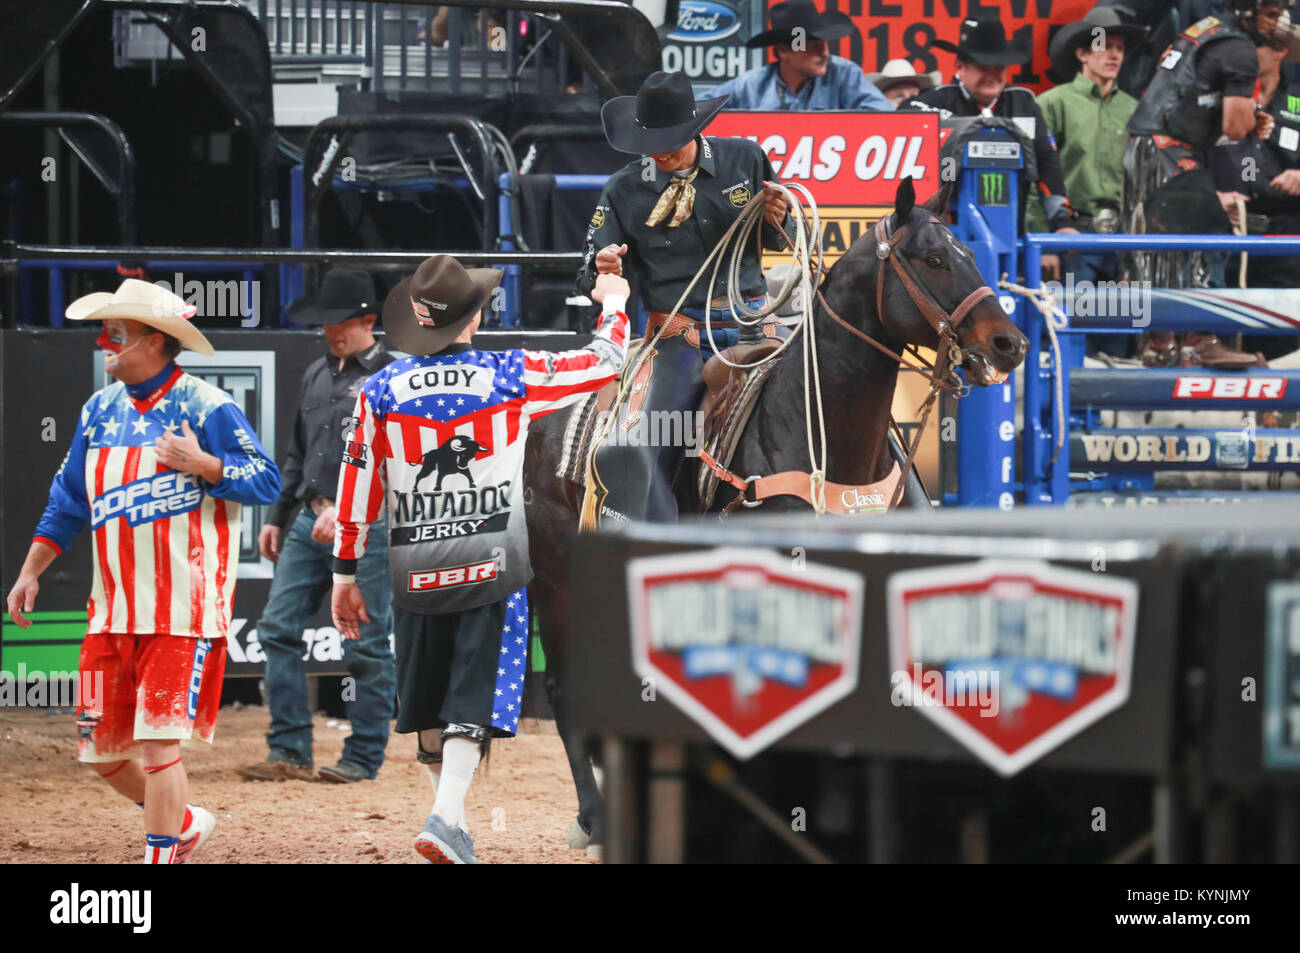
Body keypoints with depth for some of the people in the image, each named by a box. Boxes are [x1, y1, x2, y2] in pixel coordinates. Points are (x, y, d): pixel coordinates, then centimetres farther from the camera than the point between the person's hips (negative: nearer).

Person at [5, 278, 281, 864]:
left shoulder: (205, 408, -6)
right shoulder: (101, 410, 13)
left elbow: (267, 482, -11)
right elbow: (68, 503, 20)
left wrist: (203, 464, -26)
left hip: (184, 611, -7)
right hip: (113, 611, 7)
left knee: (157, 743, -12)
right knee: (102, 752, 9)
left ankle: (161, 856, -4)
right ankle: (183, 823, 32)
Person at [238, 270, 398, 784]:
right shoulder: (316, 375, 17)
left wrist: (345, 509, -22)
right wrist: (277, 516, 20)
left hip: (365, 528, -7)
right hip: (310, 523, 7)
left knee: (366, 646, -3)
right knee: (278, 630, 0)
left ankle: (363, 756, 5)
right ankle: (290, 751, 4)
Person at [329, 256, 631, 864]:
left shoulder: (380, 391, 0)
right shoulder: (511, 377, -4)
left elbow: (357, 487, 2)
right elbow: (606, 362, 7)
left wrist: (345, 574, 10)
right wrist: (613, 303, 28)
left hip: (415, 570, 2)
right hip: (493, 563, -2)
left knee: (427, 699, 17)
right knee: (474, 694, -4)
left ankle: (450, 808, 25)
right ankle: (446, 815, -19)